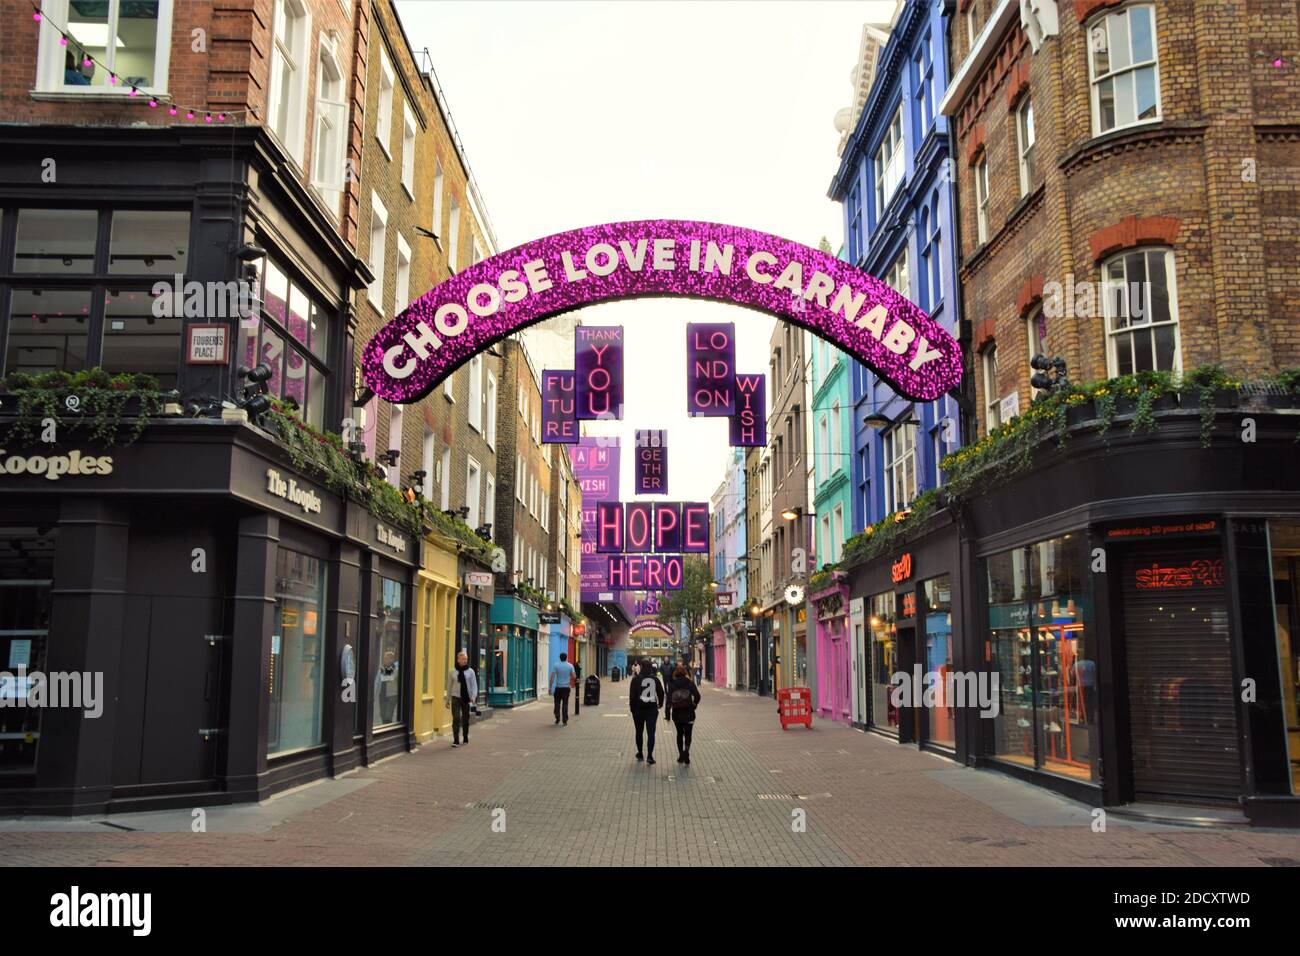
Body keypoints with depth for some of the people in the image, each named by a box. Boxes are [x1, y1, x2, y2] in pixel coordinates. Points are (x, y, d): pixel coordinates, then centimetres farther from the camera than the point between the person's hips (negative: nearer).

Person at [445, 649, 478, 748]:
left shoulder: (470, 671, 1)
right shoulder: (453, 671, 2)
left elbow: (474, 685, 0)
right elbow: (449, 686, 9)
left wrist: (473, 697, -12)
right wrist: (448, 700, 10)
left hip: (466, 698, 1)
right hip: (456, 698, -1)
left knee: (465, 719, 12)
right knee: (456, 718, -11)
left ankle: (466, 738, 29)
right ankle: (456, 740, -12)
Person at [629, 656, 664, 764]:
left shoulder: (636, 679, -9)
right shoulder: (655, 679, 0)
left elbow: (632, 695, -9)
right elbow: (661, 693, 8)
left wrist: (632, 707, 2)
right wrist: (660, 704, 25)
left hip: (639, 709, -1)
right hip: (652, 709, 1)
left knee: (639, 732, 15)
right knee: (651, 732, 1)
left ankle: (640, 753, 25)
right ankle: (649, 755, -9)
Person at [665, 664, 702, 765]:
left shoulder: (672, 685, -2)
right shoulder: (690, 683, -5)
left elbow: (668, 700, -6)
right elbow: (697, 696, -14)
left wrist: (667, 714, -5)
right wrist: (694, 705, 4)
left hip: (676, 714, 2)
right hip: (688, 713, -2)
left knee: (679, 734, 18)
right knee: (687, 734, 6)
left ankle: (681, 756, 21)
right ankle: (686, 751, -20)